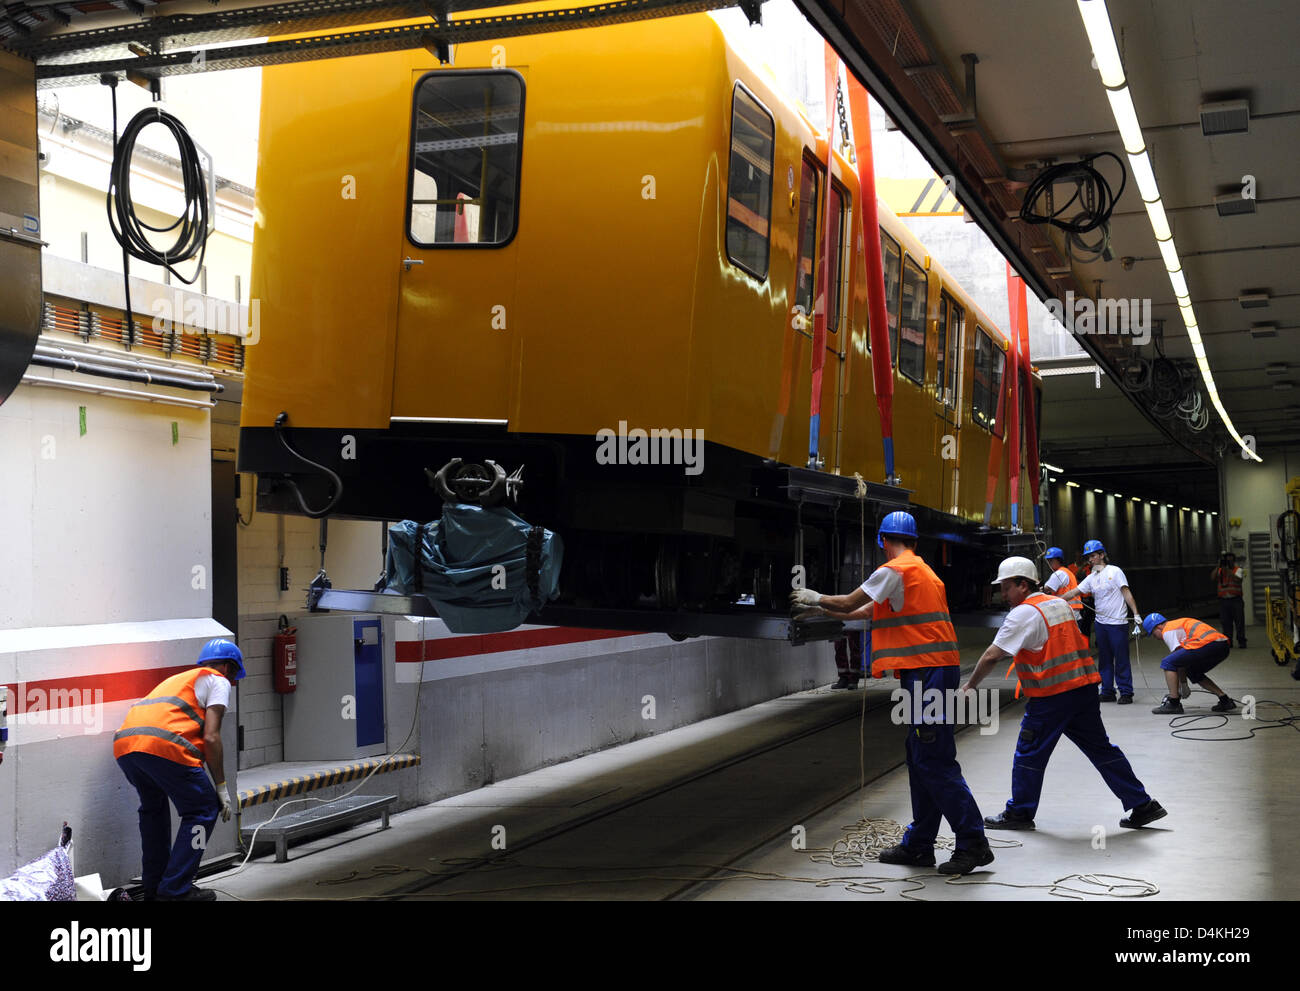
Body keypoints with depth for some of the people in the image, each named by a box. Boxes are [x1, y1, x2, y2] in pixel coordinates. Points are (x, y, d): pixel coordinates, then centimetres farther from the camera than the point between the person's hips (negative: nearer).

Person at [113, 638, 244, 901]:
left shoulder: (179, 678, 38)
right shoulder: (218, 681, 15)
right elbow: (211, 737, 1)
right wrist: (221, 787, 6)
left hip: (123, 744, 8)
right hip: (163, 745, -8)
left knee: (153, 806, 30)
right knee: (203, 809, 8)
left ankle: (153, 886, 31)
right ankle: (175, 889, 4)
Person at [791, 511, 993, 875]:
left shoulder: (894, 570, -8)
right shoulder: (921, 570, 23)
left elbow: (848, 604, -3)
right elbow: (867, 611, 29)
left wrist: (815, 598, 16)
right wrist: (821, 608, 35)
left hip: (928, 673, -10)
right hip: (932, 671, 10)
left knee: (934, 763, -9)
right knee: (921, 760, 12)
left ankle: (973, 843, -8)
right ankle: (919, 845, 18)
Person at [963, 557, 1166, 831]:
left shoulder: (1024, 613, -10)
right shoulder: (1060, 604, 15)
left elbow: (991, 656, -12)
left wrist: (970, 685, -2)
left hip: (1052, 696, -8)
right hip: (1085, 687, 8)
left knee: (1029, 753, 4)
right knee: (1100, 748, 13)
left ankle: (1019, 813, 13)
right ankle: (1142, 805, 15)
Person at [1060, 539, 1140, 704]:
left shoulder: (1114, 571, -4)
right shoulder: (1091, 578, 12)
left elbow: (1127, 593, -8)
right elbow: (1073, 593, 11)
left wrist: (1136, 614, -15)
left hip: (1118, 623, -6)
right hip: (1101, 623, 6)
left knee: (1121, 659, -4)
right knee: (1104, 659, 10)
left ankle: (1126, 693, 3)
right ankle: (1107, 692, 18)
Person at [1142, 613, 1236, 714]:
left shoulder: (1167, 631, 4)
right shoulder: (1179, 624, 34)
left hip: (1208, 644, -10)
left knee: (1168, 663, -2)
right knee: (1193, 672, 29)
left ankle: (1174, 704, -3)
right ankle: (1225, 700, 23)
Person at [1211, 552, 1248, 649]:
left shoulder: (1238, 570, 4)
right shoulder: (1220, 571, 11)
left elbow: (1238, 579, -16)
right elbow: (1213, 577, -7)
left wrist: (1228, 570, -19)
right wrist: (1219, 567, -14)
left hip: (1236, 600, -2)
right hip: (1223, 600, 2)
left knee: (1239, 621, -2)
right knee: (1225, 622, 3)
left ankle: (1241, 641, 4)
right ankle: (1228, 641, 11)